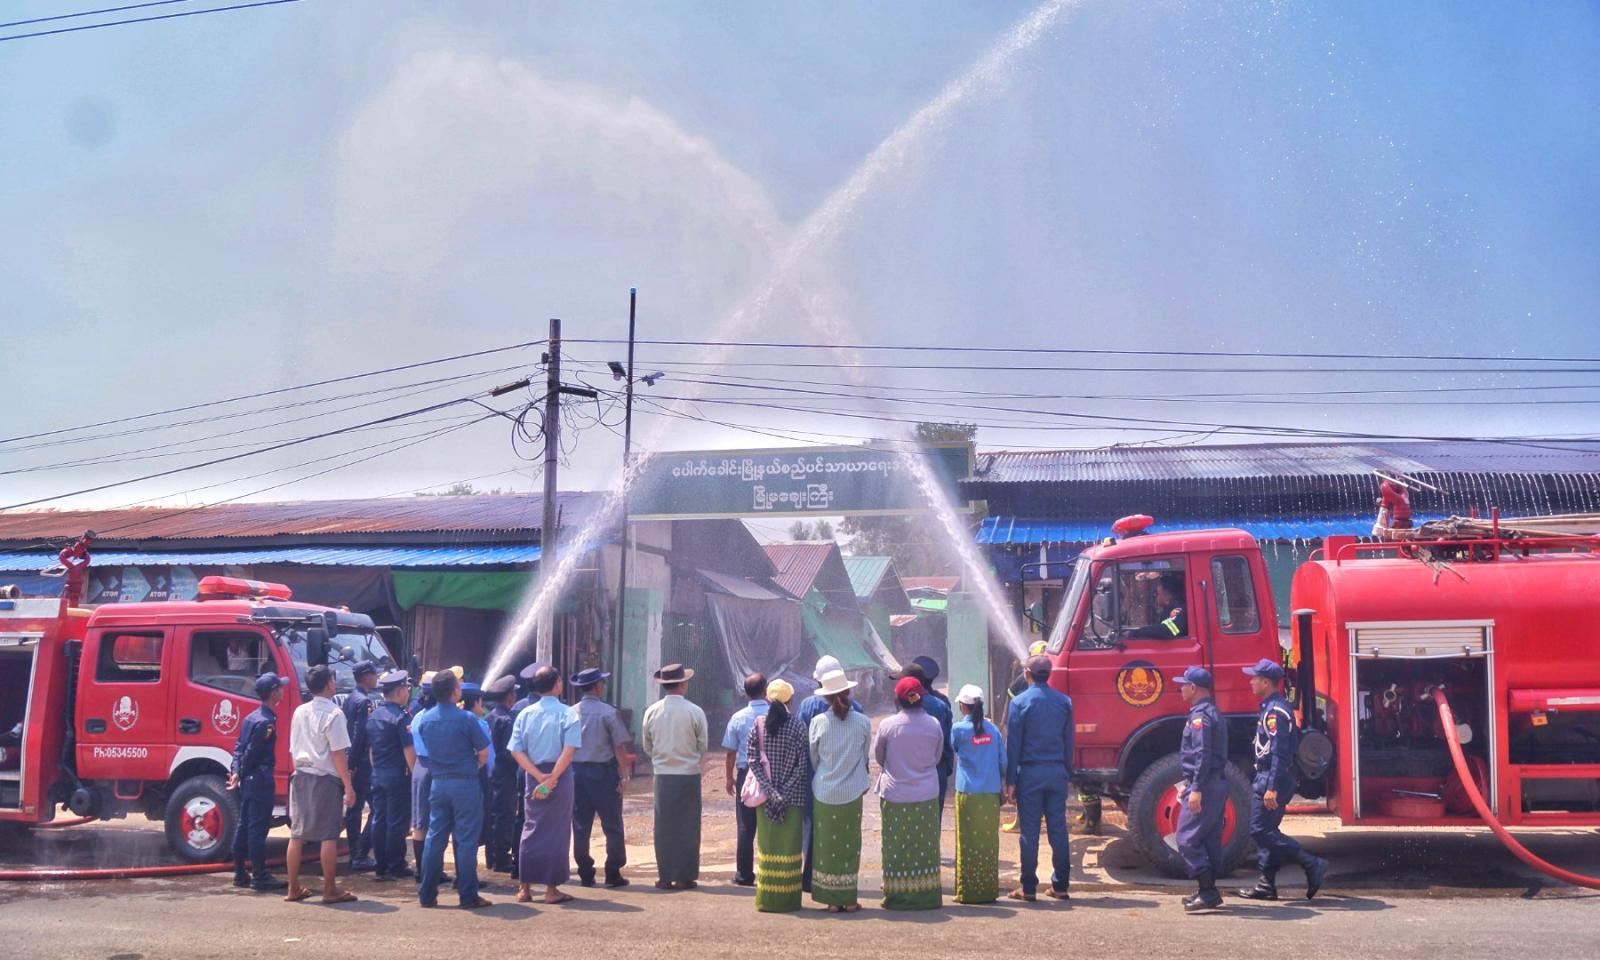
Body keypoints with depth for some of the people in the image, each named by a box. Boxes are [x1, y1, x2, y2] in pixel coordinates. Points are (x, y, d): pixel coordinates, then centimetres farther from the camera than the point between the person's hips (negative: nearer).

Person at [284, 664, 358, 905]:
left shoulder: (299, 712, 8)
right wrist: (348, 785, -12)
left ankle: (293, 889, 15)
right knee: (329, 836, -1)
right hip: (325, 779, -7)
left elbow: (293, 749, 12)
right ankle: (330, 890, 3)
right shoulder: (333, 714, -13)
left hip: (301, 776, 7)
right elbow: (338, 754, -15)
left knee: (297, 833, 9)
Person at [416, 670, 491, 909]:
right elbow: (484, 753, -9)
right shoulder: (465, 718, -14)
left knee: (434, 838, 12)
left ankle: (427, 894, 15)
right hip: (465, 784, -5)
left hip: (437, 783, 5)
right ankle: (468, 896, 3)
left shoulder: (425, 719, 1)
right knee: (466, 840, 0)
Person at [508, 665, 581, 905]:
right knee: (556, 831, 3)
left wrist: (539, 776, -8)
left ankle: (525, 887, 14)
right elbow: (568, 751, -17)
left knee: (530, 829, 12)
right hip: (560, 777, -4)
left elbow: (516, 751, -3)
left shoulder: (525, 714, 5)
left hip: (533, 777, 4)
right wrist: (551, 779, -17)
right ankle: (552, 889, 5)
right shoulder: (567, 714, -7)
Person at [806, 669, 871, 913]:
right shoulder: (863, 722, -6)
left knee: (827, 844, 9)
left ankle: (832, 899, 11)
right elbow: (865, 756, 6)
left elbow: (812, 759, 3)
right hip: (852, 792, 0)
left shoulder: (817, 722, -7)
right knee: (850, 845, 9)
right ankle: (849, 899, 11)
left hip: (824, 793, 0)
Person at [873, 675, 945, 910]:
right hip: (927, 796, 2)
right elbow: (937, 757, 8)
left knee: (897, 847, 6)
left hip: (895, 796, -2)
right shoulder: (934, 725, -5)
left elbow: (877, 756, 5)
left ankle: (898, 897, 9)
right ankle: (927, 896, 14)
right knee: (925, 846, 10)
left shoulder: (887, 725, -10)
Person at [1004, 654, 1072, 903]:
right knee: (1058, 828, 7)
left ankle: (1028, 888, 3)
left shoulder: (1020, 702, -5)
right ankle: (1060, 885, 11)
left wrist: (1010, 779, -3)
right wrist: (1068, 773, 15)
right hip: (1057, 772, 3)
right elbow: (1069, 741, 9)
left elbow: (1013, 743, -5)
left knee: (1030, 830, 0)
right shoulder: (1064, 702, 6)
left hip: (1030, 772, -3)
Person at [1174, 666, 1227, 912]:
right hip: (1218, 783, 11)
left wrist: (1196, 788, -25)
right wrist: (1188, 783, 27)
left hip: (1205, 784, -11)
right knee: (1210, 838, 12)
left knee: (1187, 838, -9)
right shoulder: (1213, 713, 18)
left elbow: (1202, 755, -22)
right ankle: (1208, 892, 16)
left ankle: (1208, 892, -12)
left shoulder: (1200, 715, -14)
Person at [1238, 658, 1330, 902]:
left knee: (1261, 830, -9)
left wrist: (1272, 788, -27)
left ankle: (1312, 865, -10)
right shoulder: (1270, 707, 15)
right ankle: (1267, 884, 15)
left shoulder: (1275, 710, -17)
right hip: (1268, 778, 11)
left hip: (1272, 778, -11)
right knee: (1266, 830, 12)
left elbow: (1279, 752, -23)